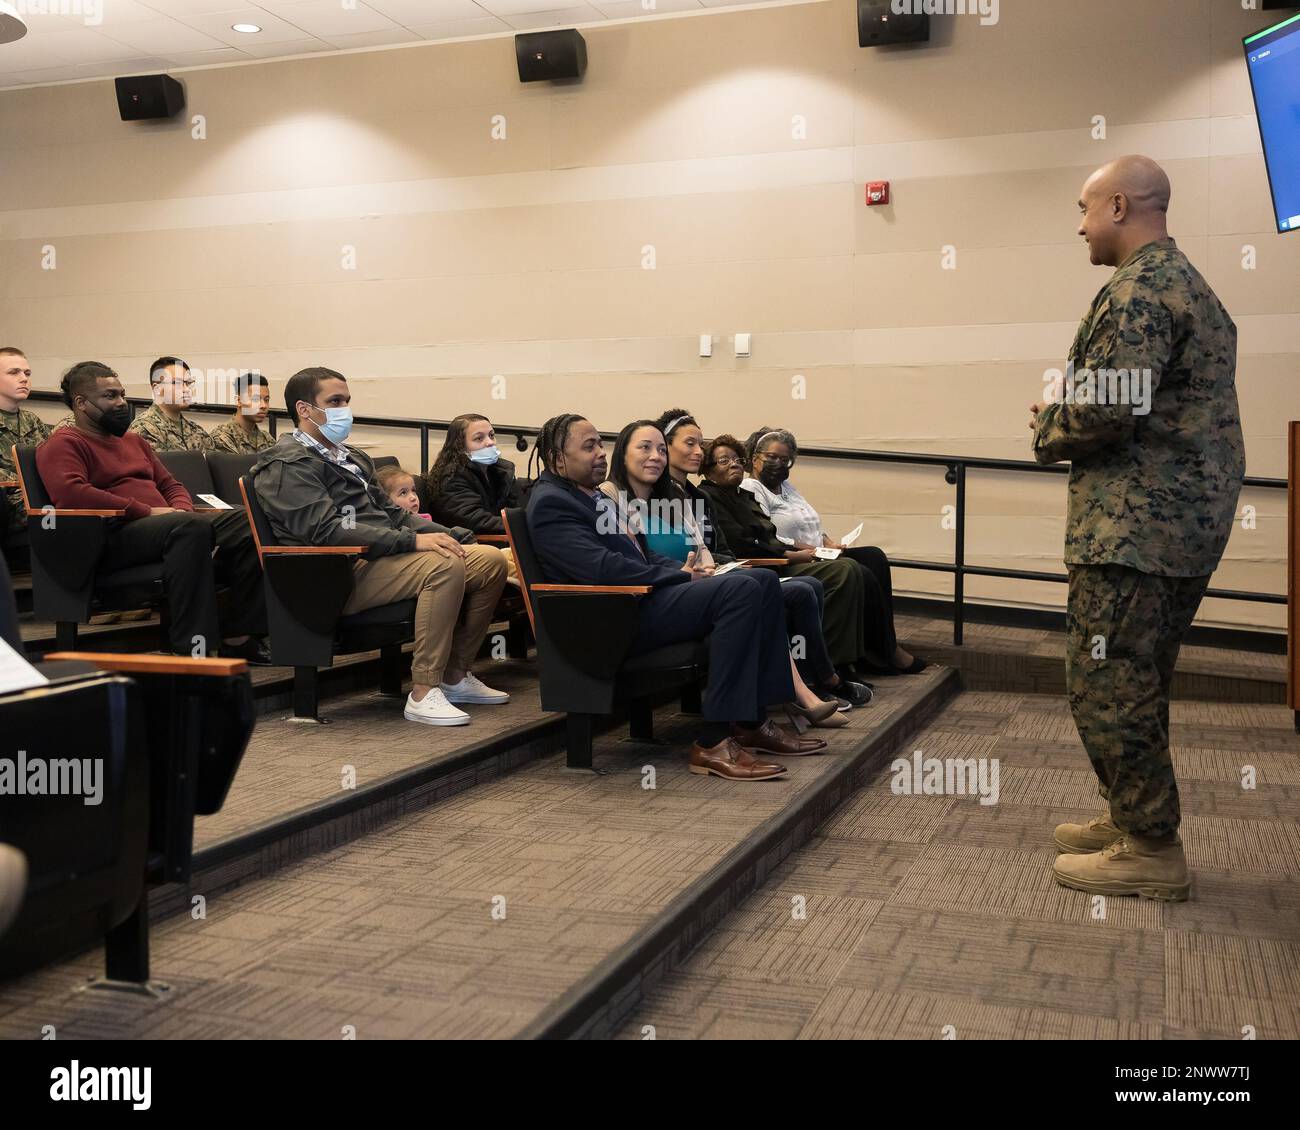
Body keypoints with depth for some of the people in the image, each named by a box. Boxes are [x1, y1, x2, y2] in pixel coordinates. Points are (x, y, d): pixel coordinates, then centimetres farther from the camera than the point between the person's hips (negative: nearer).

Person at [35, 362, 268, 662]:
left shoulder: (133, 440, 29)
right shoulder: (62, 444, 2)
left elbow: (170, 484, 31)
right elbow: (69, 494, -17)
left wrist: (182, 509, 4)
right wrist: (146, 511, -16)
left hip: (163, 523, 8)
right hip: (114, 537, -8)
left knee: (246, 521, -11)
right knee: (190, 526, -37)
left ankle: (238, 636, -15)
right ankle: (192, 647, -41)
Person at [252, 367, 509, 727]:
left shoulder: (351, 459, 25)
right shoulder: (289, 464, -6)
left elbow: (390, 512, 26)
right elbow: (327, 531, -19)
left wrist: (447, 535, 8)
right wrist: (413, 541, -24)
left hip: (380, 555, 9)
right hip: (342, 574, -9)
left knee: (491, 560, -4)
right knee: (445, 565, -32)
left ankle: (455, 675, 5)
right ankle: (423, 694, -26)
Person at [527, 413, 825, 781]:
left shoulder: (593, 496, 23)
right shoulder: (550, 503, -9)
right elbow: (604, 569, -21)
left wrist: (684, 569, 4)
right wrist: (680, 576, -12)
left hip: (643, 597, 10)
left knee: (763, 580, 0)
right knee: (741, 590, -25)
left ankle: (752, 720, 0)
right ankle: (715, 742, -26)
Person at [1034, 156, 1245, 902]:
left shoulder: (1137, 291, -14)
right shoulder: (1188, 283, 19)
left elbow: (1104, 413, -23)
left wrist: (1047, 429, -2)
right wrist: (1066, 421, 11)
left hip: (1136, 526, -11)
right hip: (1185, 518, 11)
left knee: (1108, 685, -4)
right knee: (1135, 682, 18)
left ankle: (1151, 851, 4)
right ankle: (1134, 818, 29)